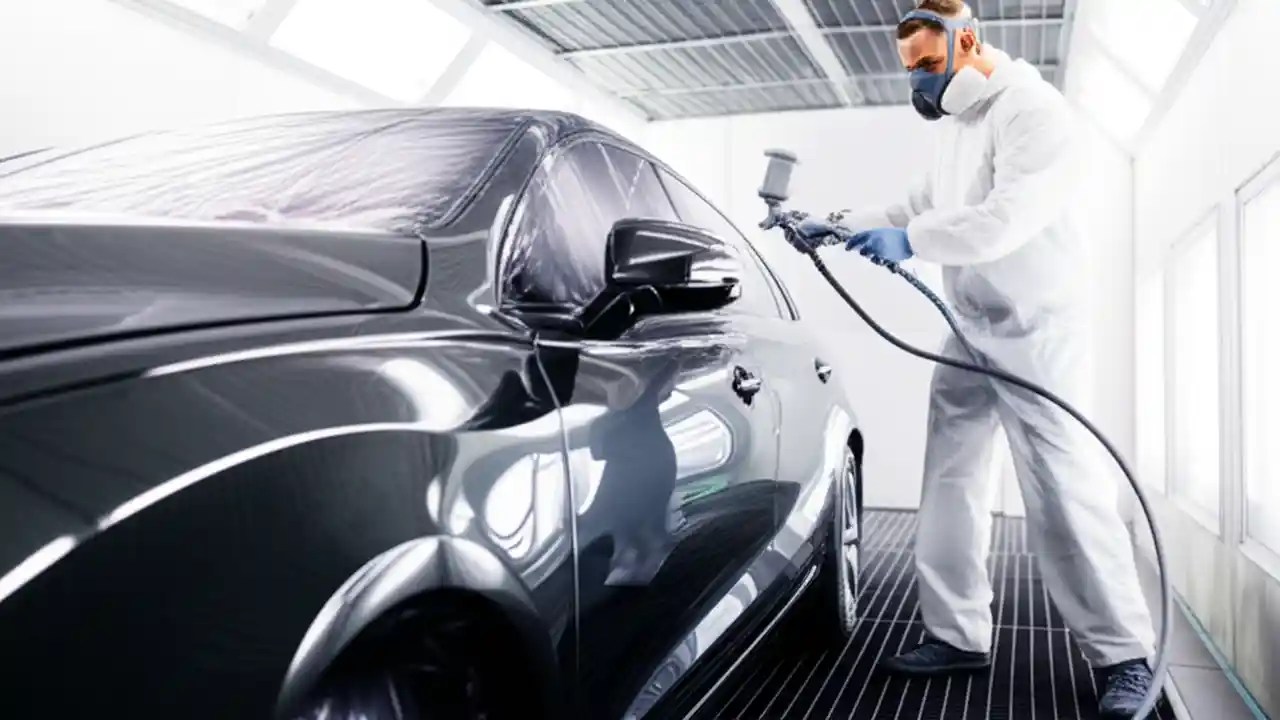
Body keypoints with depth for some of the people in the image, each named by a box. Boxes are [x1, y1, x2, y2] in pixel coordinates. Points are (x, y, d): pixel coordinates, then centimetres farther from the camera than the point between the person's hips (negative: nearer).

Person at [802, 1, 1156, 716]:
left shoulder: (1035, 110, -14)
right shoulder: (957, 123, 15)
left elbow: (1011, 216, -27)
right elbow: (920, 208, 20)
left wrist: (911, 240, -31)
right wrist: (840, 228, 9)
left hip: (1035, 329, -9)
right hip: (971, 329, 9)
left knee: (1064, 489, -8)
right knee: (951, 481, 7)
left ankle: (1125, 653, 5)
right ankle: (960, 634, 16)